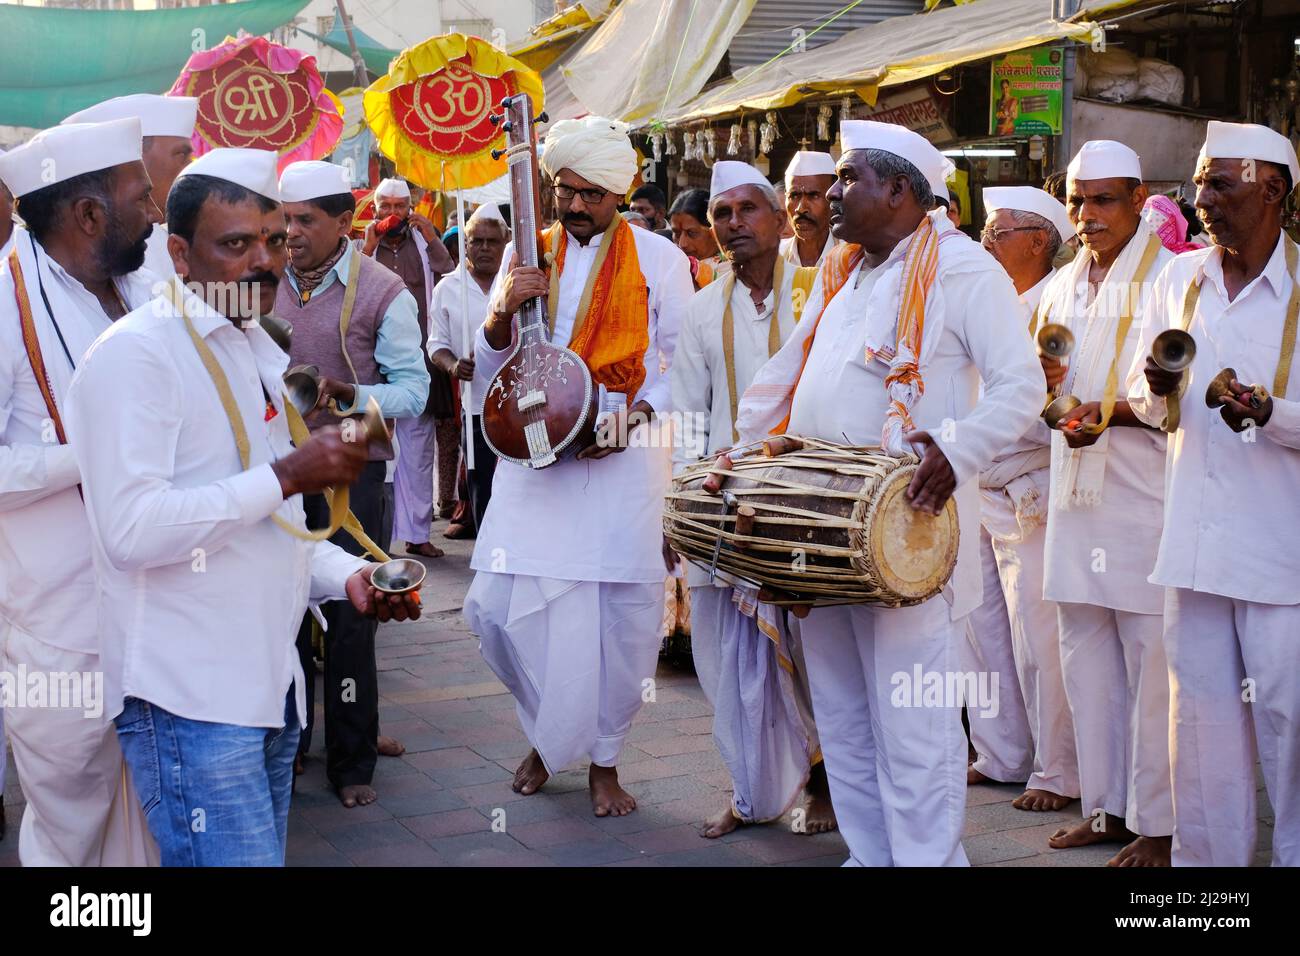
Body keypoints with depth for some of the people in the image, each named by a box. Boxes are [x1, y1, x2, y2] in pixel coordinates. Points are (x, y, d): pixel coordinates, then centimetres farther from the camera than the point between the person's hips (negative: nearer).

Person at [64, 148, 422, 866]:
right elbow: (132, 530, -23)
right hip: (187, 697, -9)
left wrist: (347, 574, 8)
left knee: (261, 852, 14)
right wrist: (286, 476, -19)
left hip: (268, 683, 9)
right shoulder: (135, 353, -12)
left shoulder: (259, 351, 17)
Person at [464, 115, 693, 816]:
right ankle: (547, 735, 22)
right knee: (499, 606, -5)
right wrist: (502, 311, -11)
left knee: (624, 615, -2)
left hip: (626, 457, -2)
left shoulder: (659, 258, 3)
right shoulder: (526, 256, 9)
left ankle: (604, 761, 20)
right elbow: (489, 368, 8)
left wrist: (637, 414, -14)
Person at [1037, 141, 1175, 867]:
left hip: (1146, 500, -7)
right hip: (1076, 498, 7)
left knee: (1152, 666, -3)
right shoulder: (1065, 286, 16)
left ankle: (1159, 822, 6)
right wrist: (1044, 380, 0)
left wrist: (1109, 413, -23)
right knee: (1088, 662, 11)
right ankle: (1106, 806, 22)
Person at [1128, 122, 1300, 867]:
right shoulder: (1180, 279, 10)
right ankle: (1207, 856, 21)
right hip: (1194, 540, 4)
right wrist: (1159, 388, -4)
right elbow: (1147, 402, 18)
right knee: (1202, 716, 11)